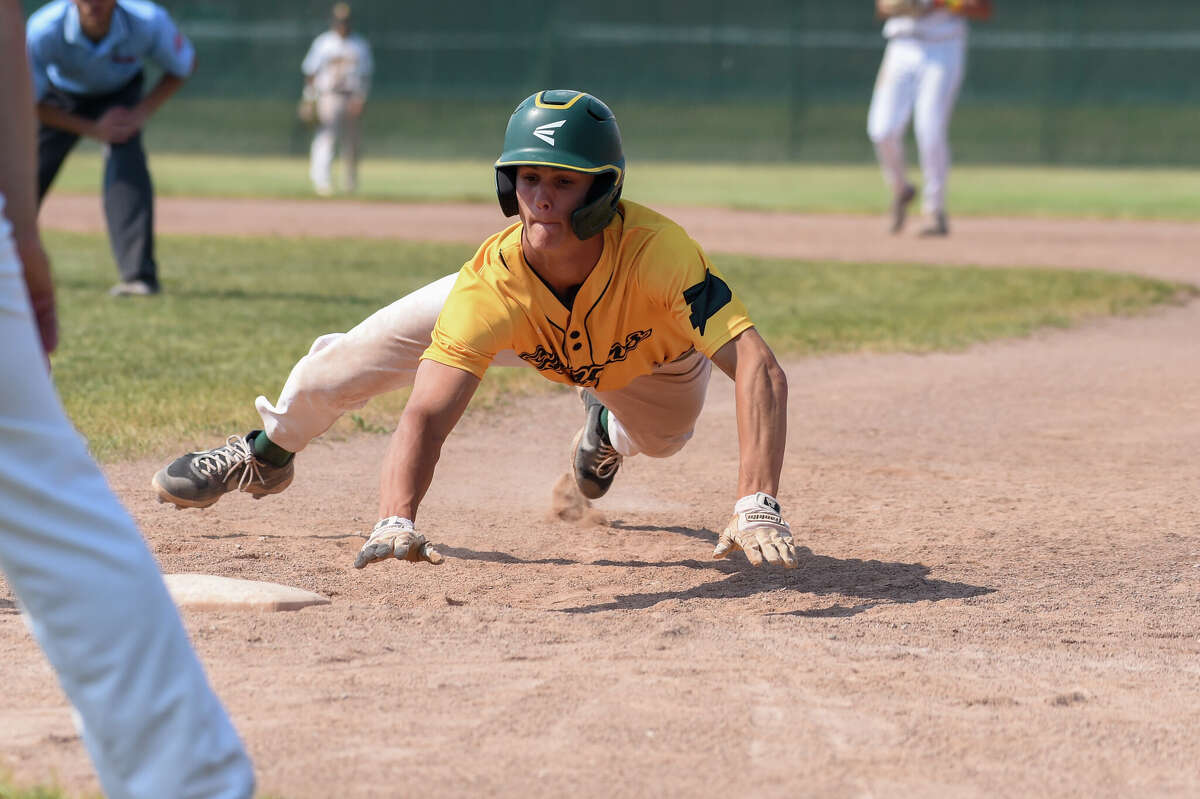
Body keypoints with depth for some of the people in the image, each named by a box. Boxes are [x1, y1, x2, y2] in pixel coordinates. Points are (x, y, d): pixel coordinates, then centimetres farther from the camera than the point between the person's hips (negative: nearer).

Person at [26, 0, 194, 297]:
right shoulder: (43, 31, -37)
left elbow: (183, 66, -14)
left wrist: (141, 113, -22)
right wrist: (92, 129, -24)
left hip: (119, 94, -1)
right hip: (61, 97, 1)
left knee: (126, 166, -24)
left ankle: (139, 274, -24)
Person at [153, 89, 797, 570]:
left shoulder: (657, 251, -49)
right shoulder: (492, 280, -43)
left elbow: (759, 371, -56)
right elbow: (427, 416, -48)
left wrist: (757, 509, -68)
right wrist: (396, 523, -67)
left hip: (653, 351, 0)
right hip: (511, 317, 0)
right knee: (361, 353, -7)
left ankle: (608, 430, 65)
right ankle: (266, 453, 24)